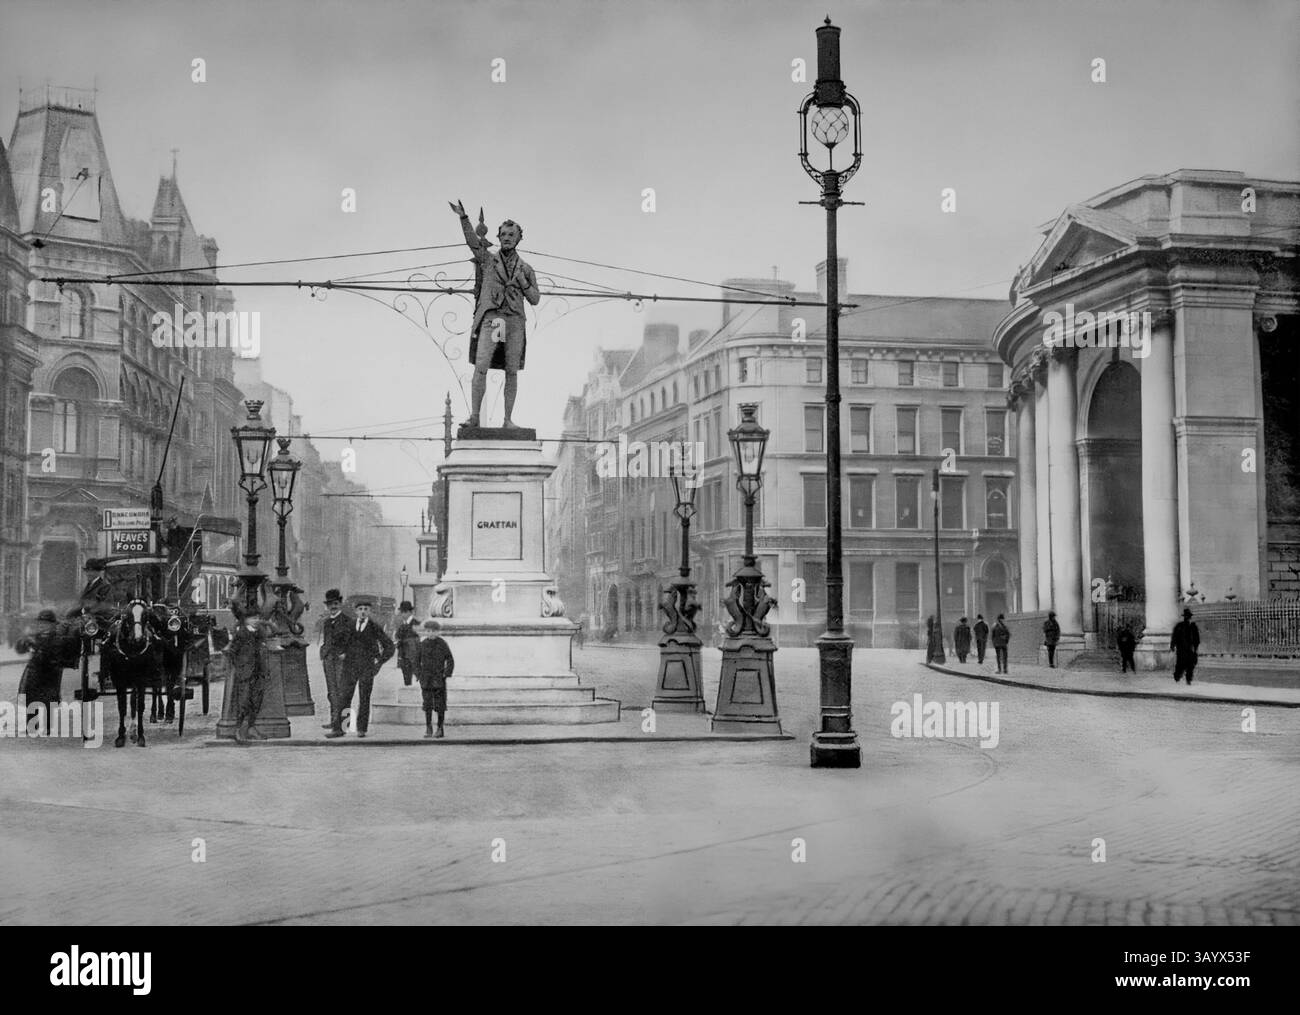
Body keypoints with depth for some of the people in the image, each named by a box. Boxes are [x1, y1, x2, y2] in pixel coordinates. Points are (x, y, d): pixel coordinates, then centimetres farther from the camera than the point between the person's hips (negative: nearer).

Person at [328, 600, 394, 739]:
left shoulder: (374, 627, 0)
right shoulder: (350, 625, 7)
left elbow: (390, 647, 6)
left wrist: (379, 662, 0)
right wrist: (343, 653, 11)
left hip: (367, 668, -2)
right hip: (350, 666, 2)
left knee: (364, 699, 0)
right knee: (344, 697, -4)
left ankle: (361, 729, 8)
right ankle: (338, 728, -4)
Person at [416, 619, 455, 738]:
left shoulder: (442, 644, -2)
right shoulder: (422, 644, 5)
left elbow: (450, 661, 2)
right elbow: (416, 661, 13)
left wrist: (446, 675, -7)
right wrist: (419, 675, 3)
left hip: (439, 679, -2)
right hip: (426, 679, 2)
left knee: (439, 705, 0)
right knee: (427, 704, 0)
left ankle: (440, 728, 7)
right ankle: (428, 728, 5)